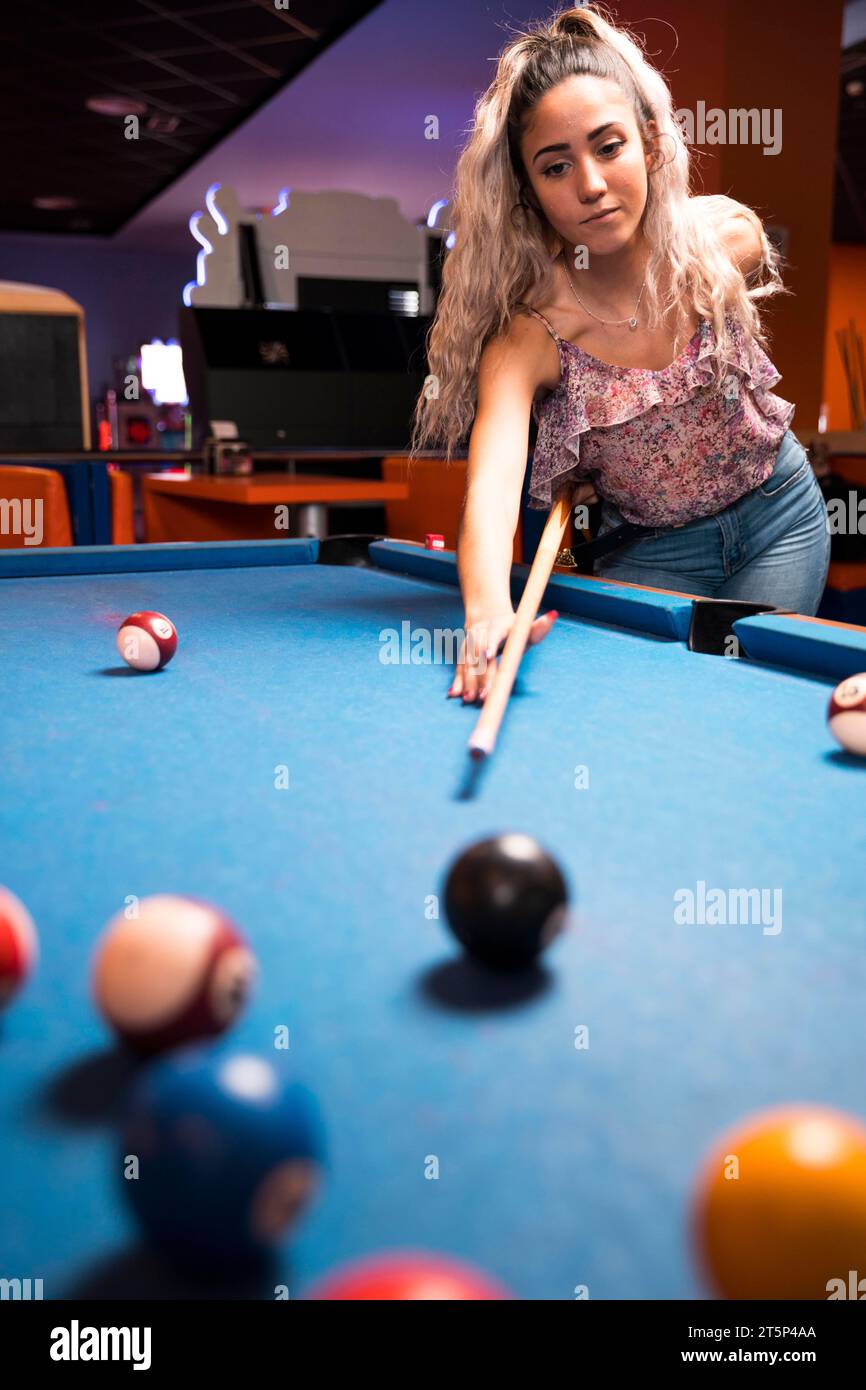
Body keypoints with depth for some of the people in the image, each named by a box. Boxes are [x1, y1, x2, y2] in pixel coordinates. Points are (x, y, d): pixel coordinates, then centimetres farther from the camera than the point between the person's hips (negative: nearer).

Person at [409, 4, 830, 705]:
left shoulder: (729, 236, -19)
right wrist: (488, 611, -66)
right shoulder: (528, 334, -29)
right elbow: (492, 483, -46)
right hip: (651, 552, -1)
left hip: (779, 516, 2)